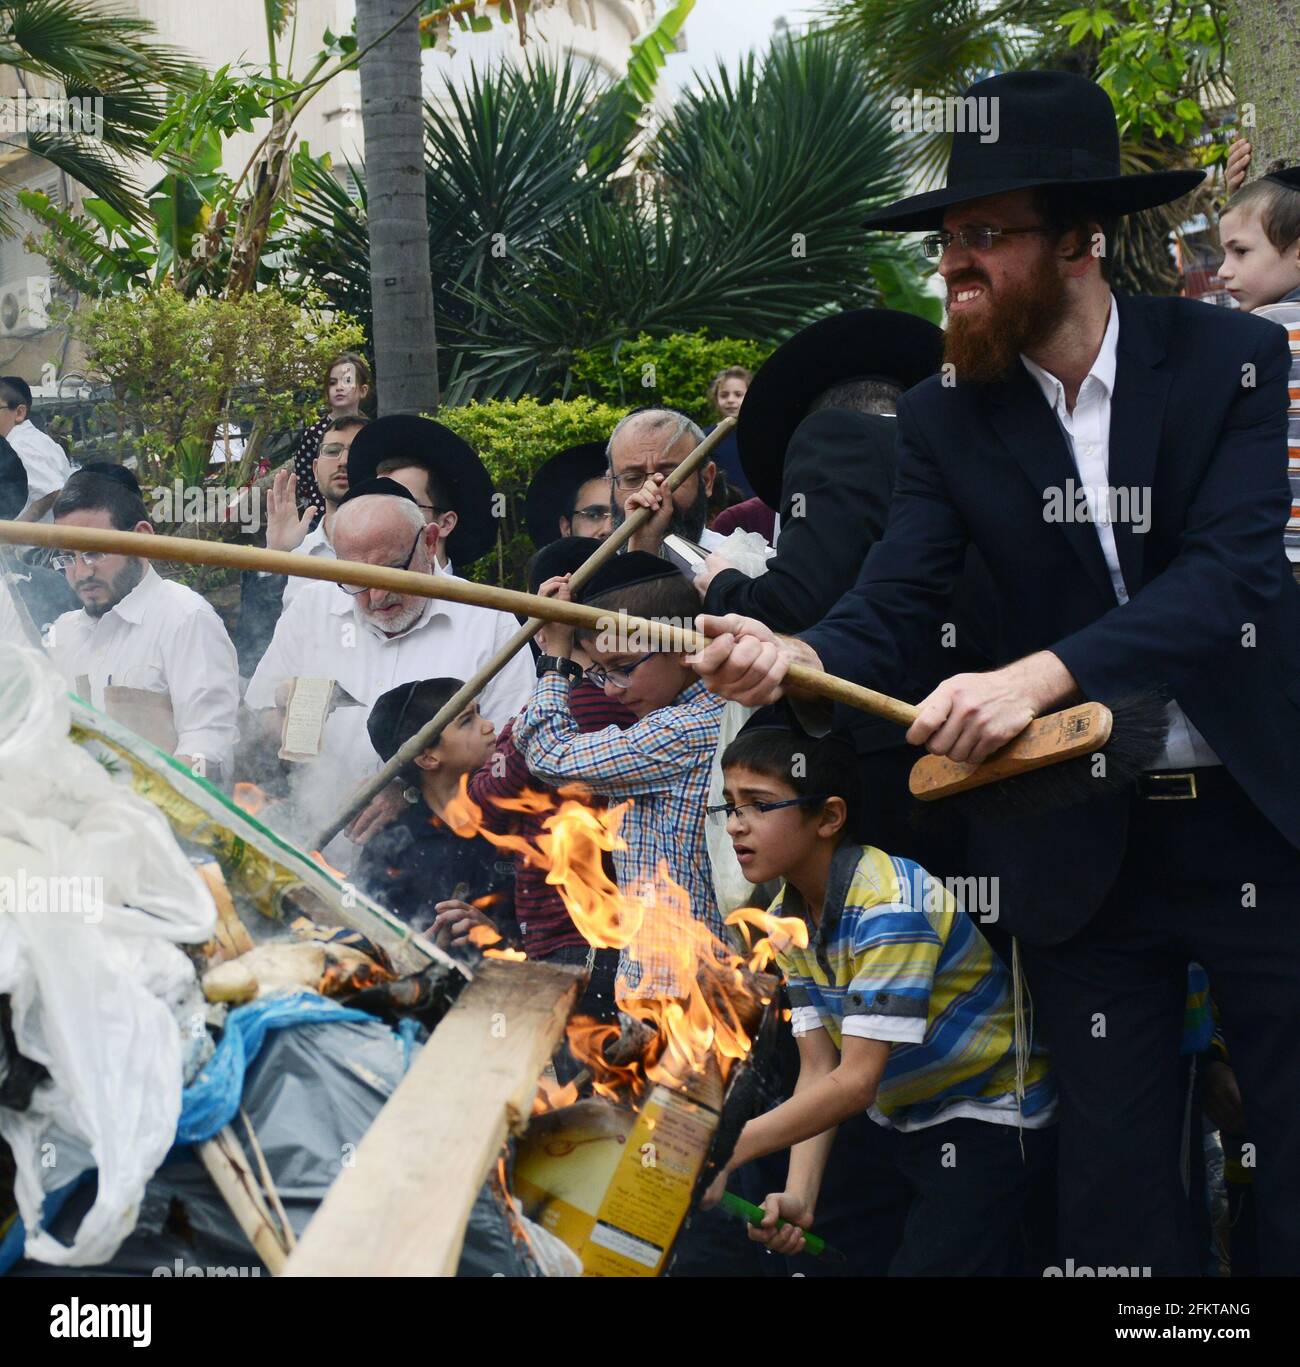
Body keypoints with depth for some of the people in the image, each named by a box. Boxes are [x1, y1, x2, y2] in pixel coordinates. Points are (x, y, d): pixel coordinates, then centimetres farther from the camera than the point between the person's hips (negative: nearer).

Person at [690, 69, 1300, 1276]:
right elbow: (887, 611, -7)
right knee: (1116, 1188, 6)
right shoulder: (944, 419, 2)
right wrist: (790, 658, -30)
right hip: (1082, 849, 2)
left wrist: (1038, 676, -33)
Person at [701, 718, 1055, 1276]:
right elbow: (818, 1071, -5)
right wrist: (798, 1194, -20)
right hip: (901, 1121, 8)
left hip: (988, 1120, -8)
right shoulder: (786, 920, -1)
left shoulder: (888, 903, -26)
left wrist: (725, 1151, -34)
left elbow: (856, 1082, -30)